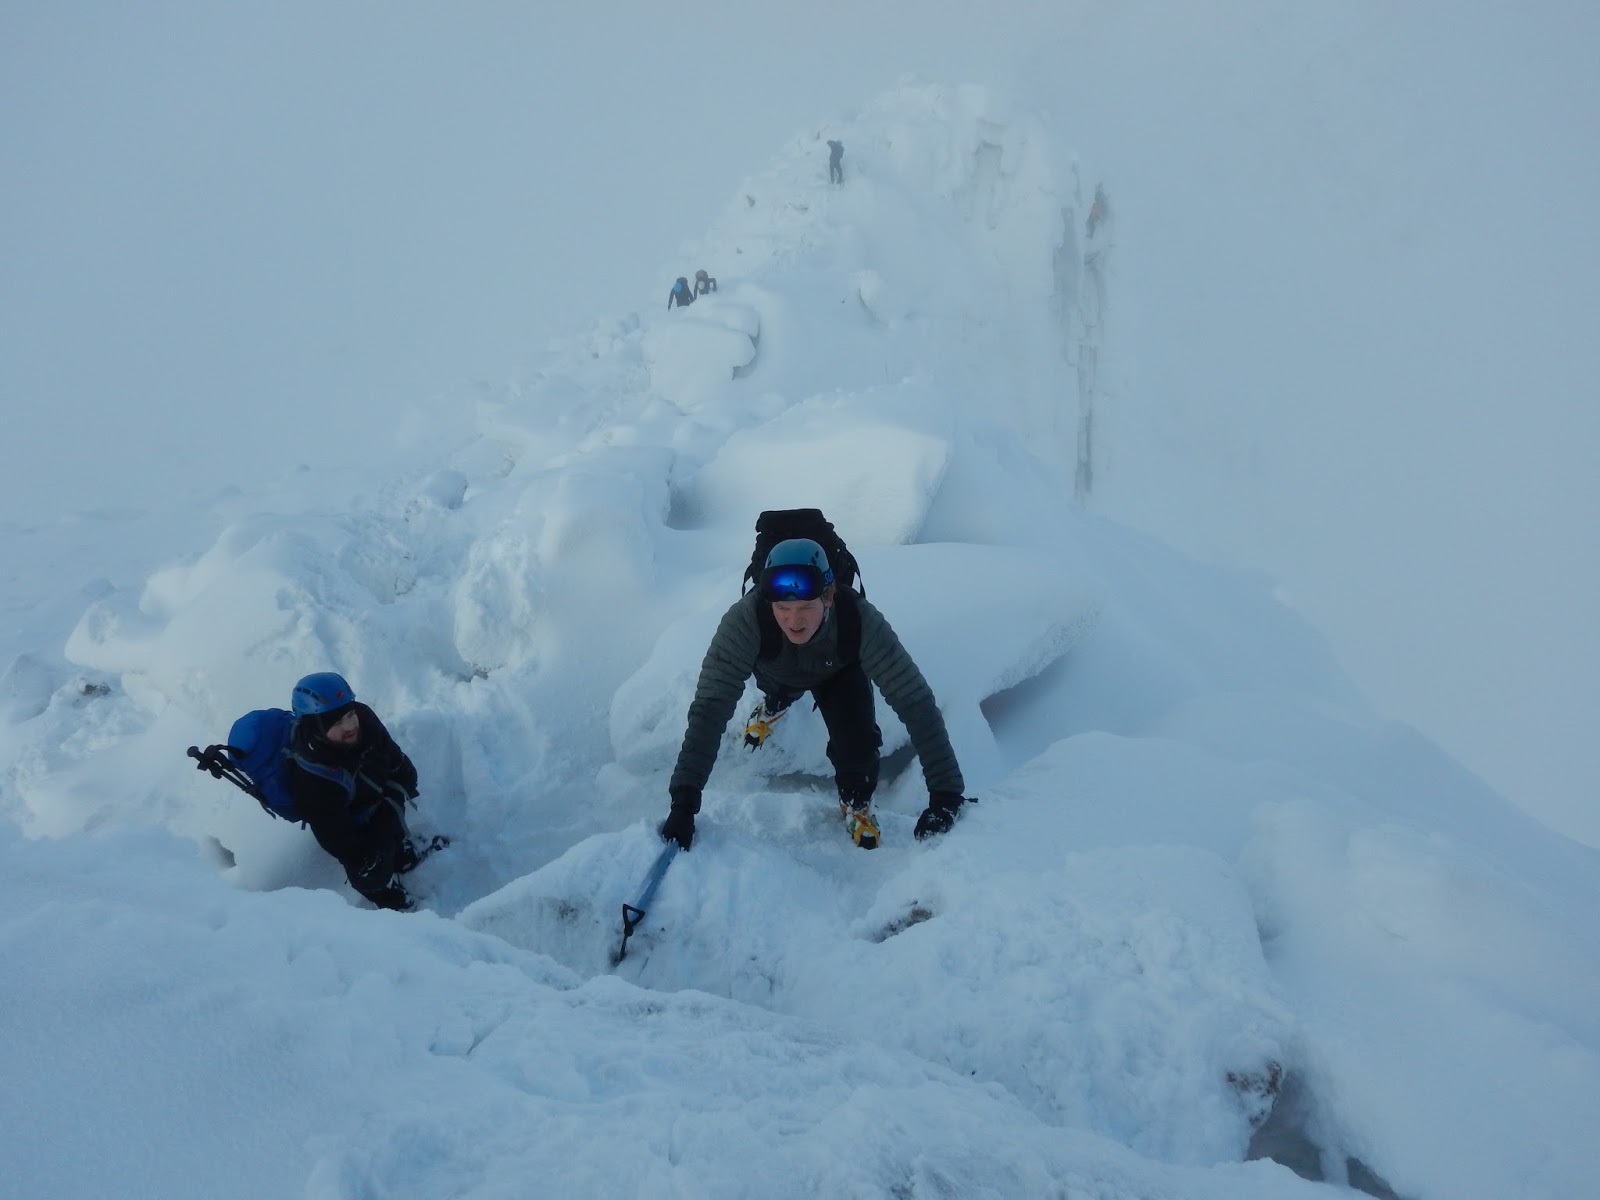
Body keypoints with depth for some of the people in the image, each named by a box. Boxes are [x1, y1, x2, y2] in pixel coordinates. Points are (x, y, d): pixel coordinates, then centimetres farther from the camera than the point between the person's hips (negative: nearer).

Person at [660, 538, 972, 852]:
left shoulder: (860, 620, -43)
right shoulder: (745, 619, -45)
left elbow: (915, 701, -40)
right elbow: (710, 707, -46)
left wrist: (946, 794, -44)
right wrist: (683, 802, -52)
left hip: (838, 672, -1)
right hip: (775, 671, 1)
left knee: (857, 736, -19)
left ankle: (856, 801, 12)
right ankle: (774, 704, 60)